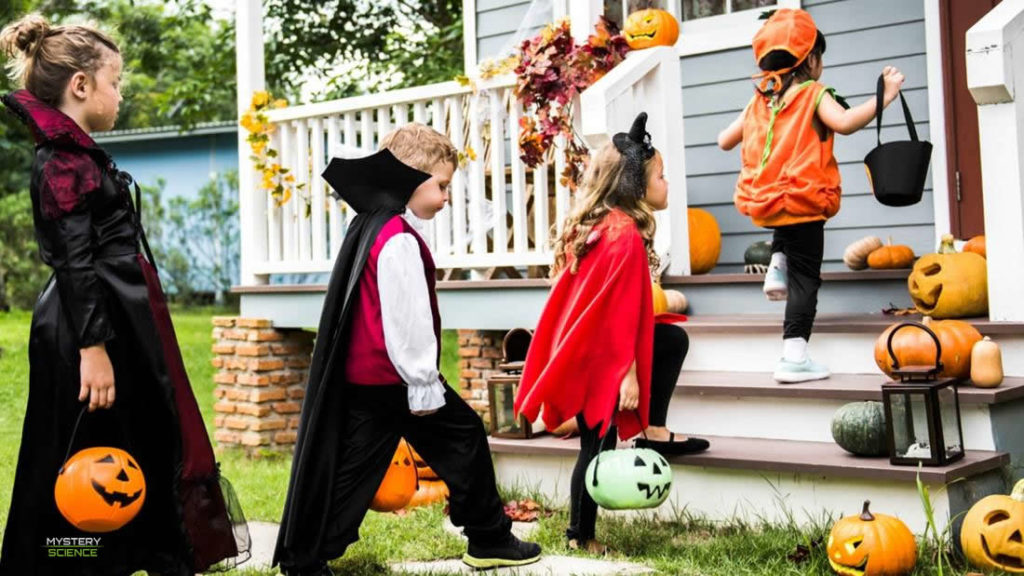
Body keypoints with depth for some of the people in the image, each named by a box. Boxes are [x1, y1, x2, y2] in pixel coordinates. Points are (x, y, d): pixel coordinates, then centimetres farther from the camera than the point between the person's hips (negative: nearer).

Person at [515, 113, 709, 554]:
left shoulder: (593, 224, 7)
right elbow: (622, 312, -22)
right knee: (598, 444, 3)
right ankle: (581, 536, 16)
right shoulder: (626, 234, -20)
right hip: (598, 356, -9)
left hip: (579, 345, 9)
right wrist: (629, 373, -19)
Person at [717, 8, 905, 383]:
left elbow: (725, 141, 15)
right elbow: (845, 122, -24)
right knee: (804, 278, 0)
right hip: (802, 201, -6)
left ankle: (777, 267, 16)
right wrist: (885, 96, -20)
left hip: (762, 202, 6)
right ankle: (794, 355, -4)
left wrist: (749, 125, 33)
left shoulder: (758, 102, 9)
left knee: (786, 232, 41)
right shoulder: (814, 94, -6)